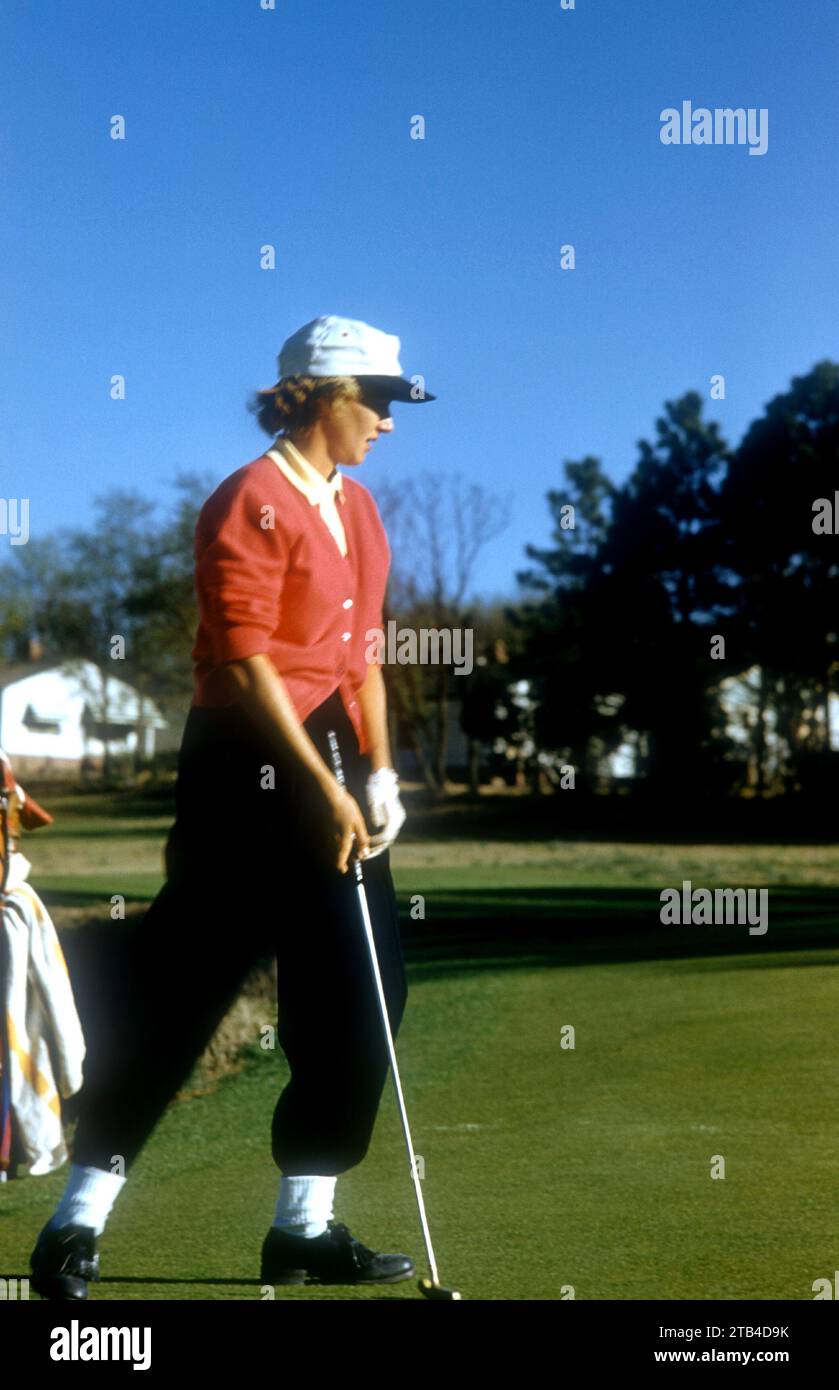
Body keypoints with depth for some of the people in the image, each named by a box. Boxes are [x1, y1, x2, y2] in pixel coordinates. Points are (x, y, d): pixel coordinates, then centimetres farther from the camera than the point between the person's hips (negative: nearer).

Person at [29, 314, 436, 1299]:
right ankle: (79, 1220, 11)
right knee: (177, 992, -3)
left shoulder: (358, 507, 15)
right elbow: (245, 663, -16)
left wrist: (378, 774, 7)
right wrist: (323, 790, -18)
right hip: (248, 766, -8)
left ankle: (305, 1226, 18)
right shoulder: (251, 503, -11)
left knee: (361, 991, 6)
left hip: (333, 762, 8)